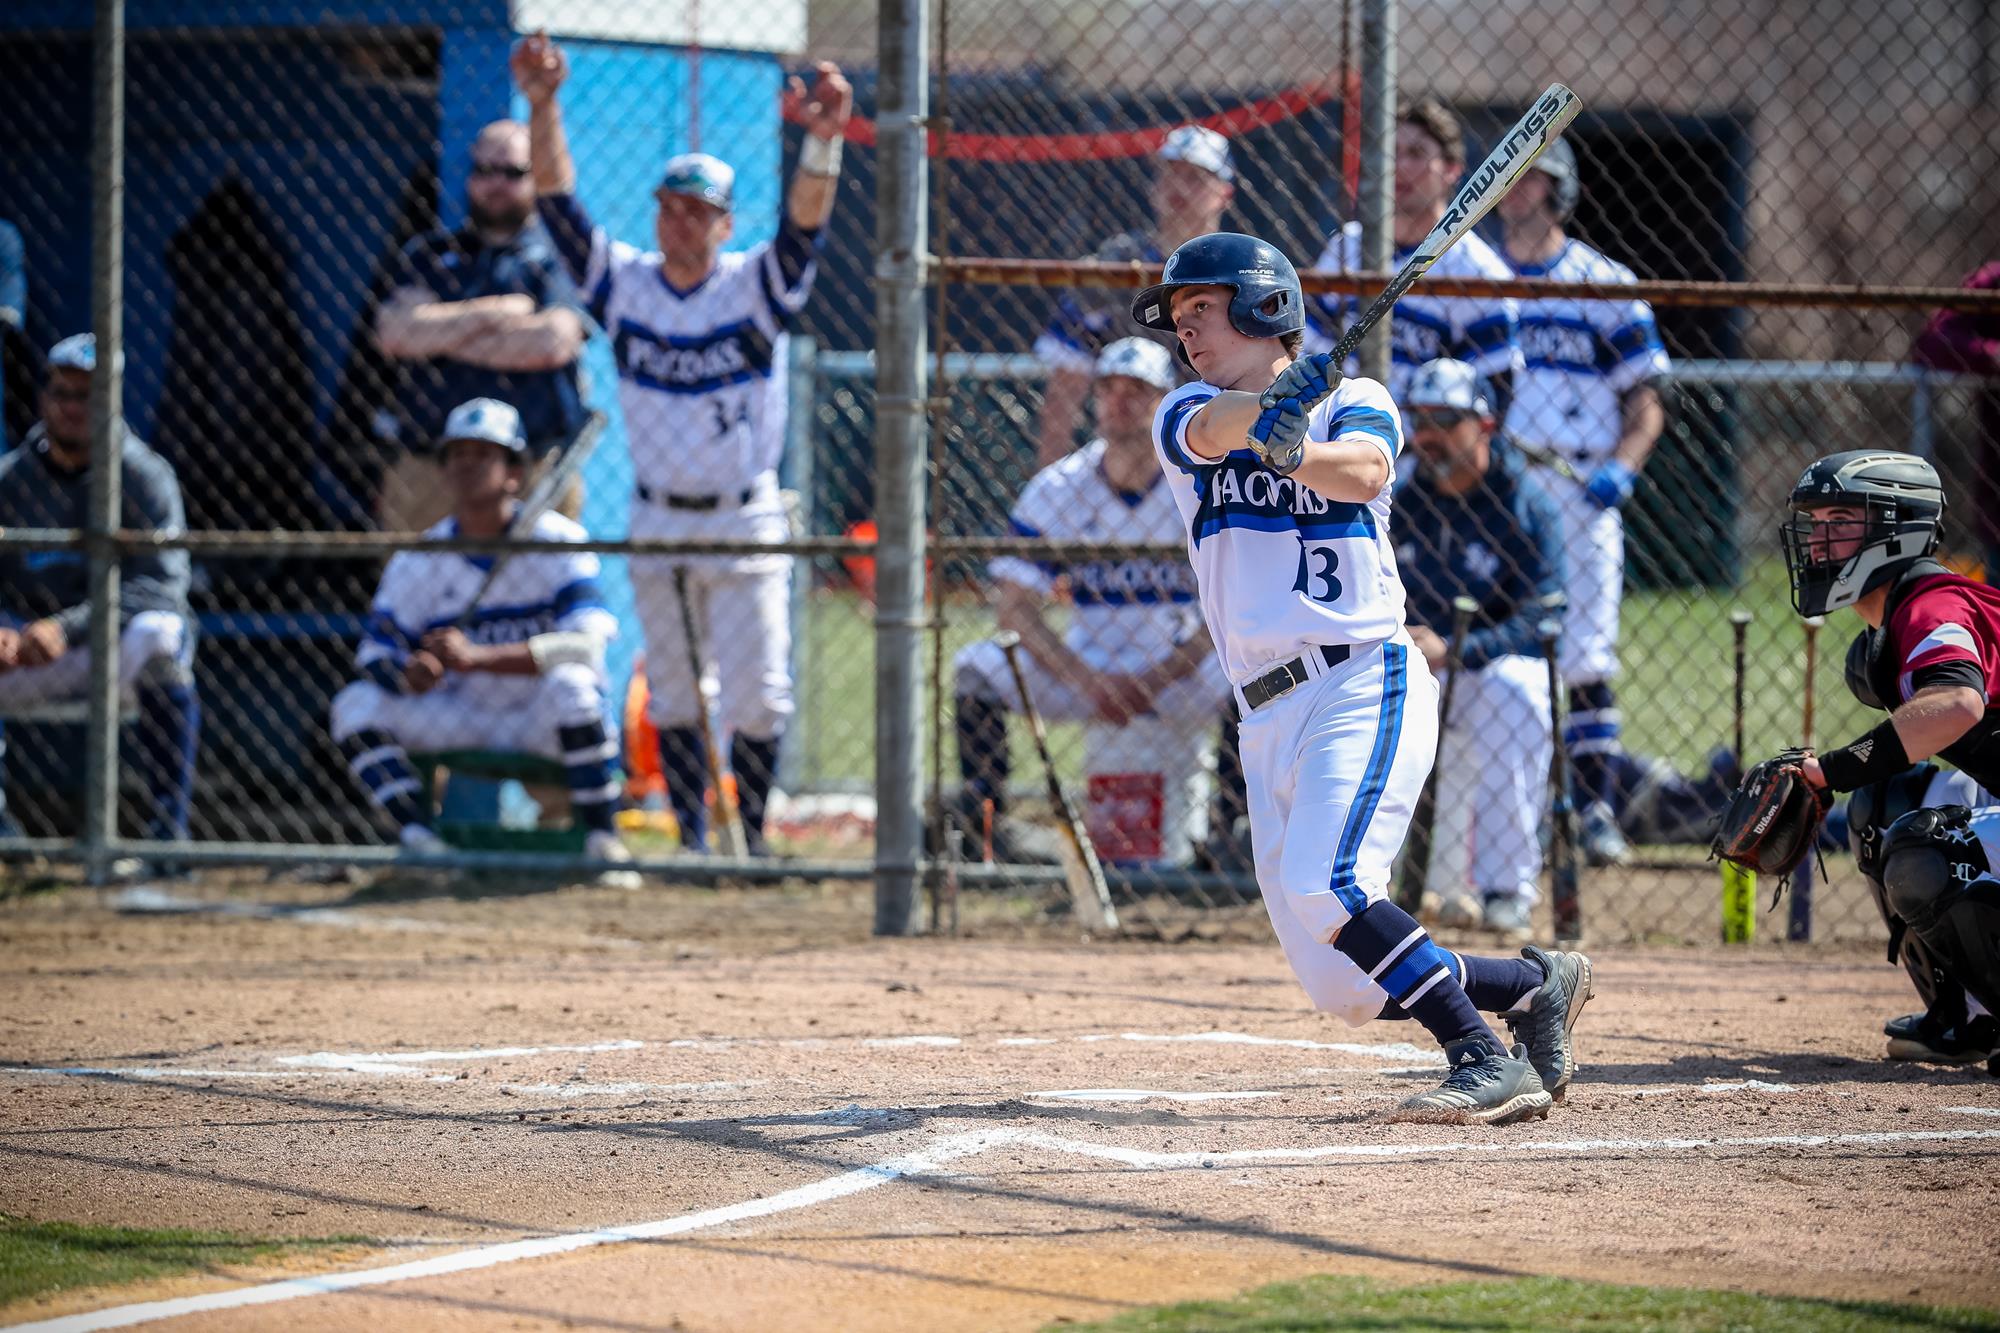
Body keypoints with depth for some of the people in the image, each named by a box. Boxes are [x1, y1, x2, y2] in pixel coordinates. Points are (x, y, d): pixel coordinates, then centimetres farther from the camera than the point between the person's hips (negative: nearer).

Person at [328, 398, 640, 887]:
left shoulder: (558, 542, -11)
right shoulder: (418, 562, 1)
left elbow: (586, 642, -26)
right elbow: (377, 657, -3)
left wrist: (476, 657, -35)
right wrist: (414, 673, -30)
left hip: (546, 722, -4)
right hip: (463, 721, 4)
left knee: (569, 682, -37)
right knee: (355, 705, -16)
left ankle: (605, 846, -28)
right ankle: (423, 845, -22)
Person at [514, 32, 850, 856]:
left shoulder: (755, 287, -7)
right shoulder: (624, 284, -1)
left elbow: (804, 224, -23)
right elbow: (558, 202, -8)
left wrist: (823, 143, -42)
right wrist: (544, 107, -22)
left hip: (746, 526, -3)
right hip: (657, 525, 3)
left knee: (758, 696, -4)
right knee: (671, 695, 9)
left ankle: (750, 836, 10)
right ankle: (692, 841, 19)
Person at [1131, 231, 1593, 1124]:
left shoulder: (1354, 402, 3)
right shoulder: (1184, 416, 12)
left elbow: (1365, 471, -19)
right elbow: (1213, 428, -12)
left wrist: (1299, 454, -40)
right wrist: (1274, 403, -34)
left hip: (1363, 682, -6)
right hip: (1268, 717, 6)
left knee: (1327, 890, -27)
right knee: (1341, 987, 1)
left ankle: (1490, 1060, -21)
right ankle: (1536, 985, 20)